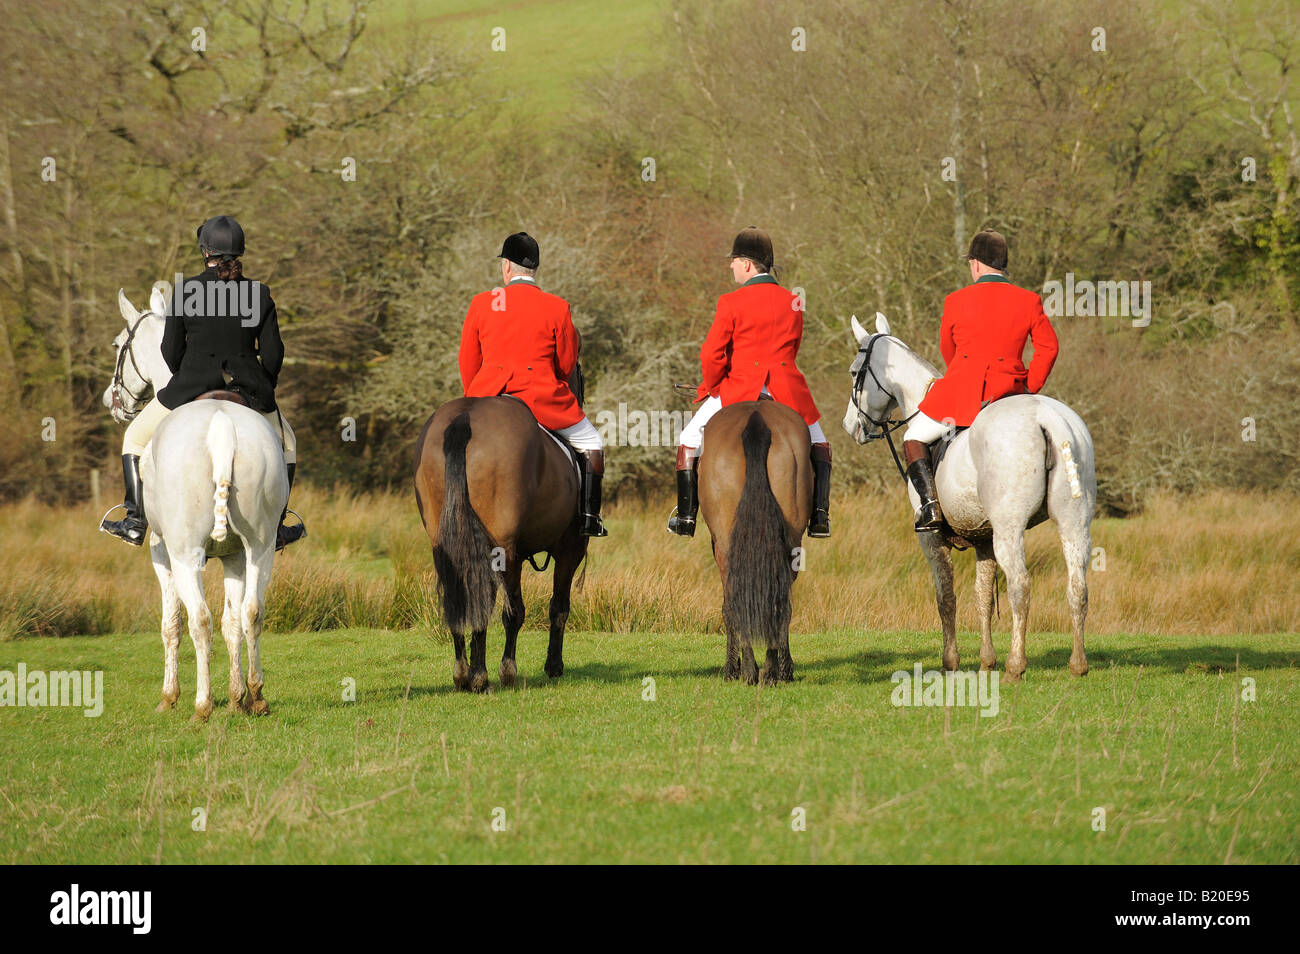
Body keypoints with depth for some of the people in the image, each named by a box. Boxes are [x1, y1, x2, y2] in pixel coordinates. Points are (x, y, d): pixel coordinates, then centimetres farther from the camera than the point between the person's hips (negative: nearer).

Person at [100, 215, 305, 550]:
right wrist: (262, 390, 18)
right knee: (286, 444, 29)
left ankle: (135, 522, 13)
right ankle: (276, 527, 25)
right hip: (248, 389, 2)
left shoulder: (186, 291, -4)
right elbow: (273, 352, 1)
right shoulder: (260, 294, 0)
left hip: (190, 386, -2)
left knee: (136, 437, 21)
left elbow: (172, 351, 0)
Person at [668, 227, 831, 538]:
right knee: (818, 444, 25)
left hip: (739, 388, -3)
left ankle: (686, 517, 7)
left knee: (689, 441, 12)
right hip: (786, 390, 3)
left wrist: (713, 387, 10)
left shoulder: (731, 303, -8)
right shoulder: (793, 303, 6)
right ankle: (820, 515, 12)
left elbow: (711, 354, -8)